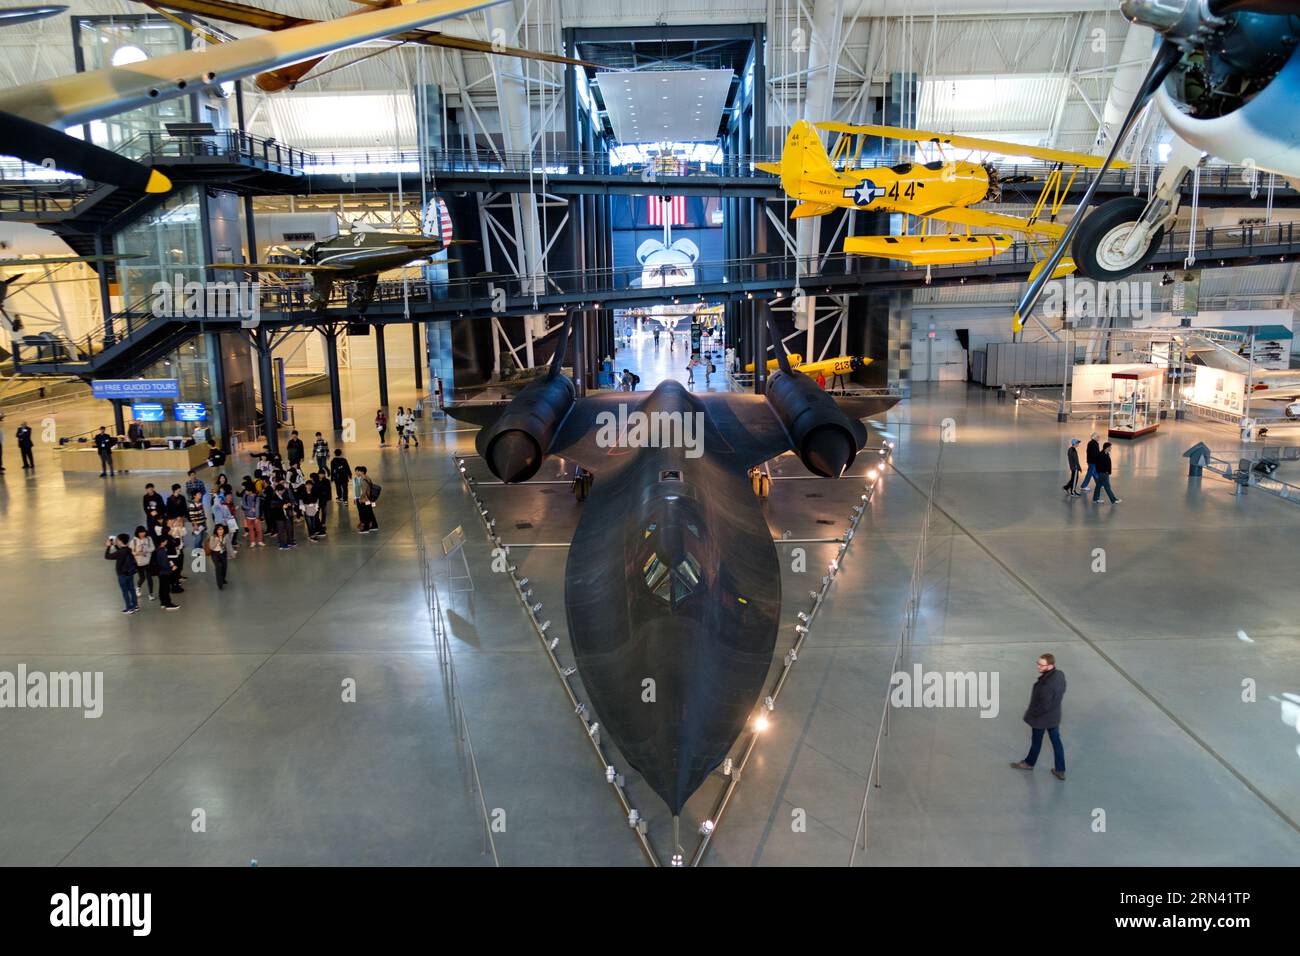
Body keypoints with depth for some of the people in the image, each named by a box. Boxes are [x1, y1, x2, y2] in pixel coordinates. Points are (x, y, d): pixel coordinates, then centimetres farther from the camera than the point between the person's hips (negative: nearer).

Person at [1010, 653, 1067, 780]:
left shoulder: (1046, 684, -38)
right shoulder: (1060, 675, -11)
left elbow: (1044, 706, -29)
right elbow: (1062, 691, 6)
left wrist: (1031, 714, -13)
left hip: (1041, 717, -7)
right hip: (1054, 716, 7)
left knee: (1036, 741, 18)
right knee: (1056, 741, 19)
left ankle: (1029, 763, 42)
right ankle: (1060, 770, 31)